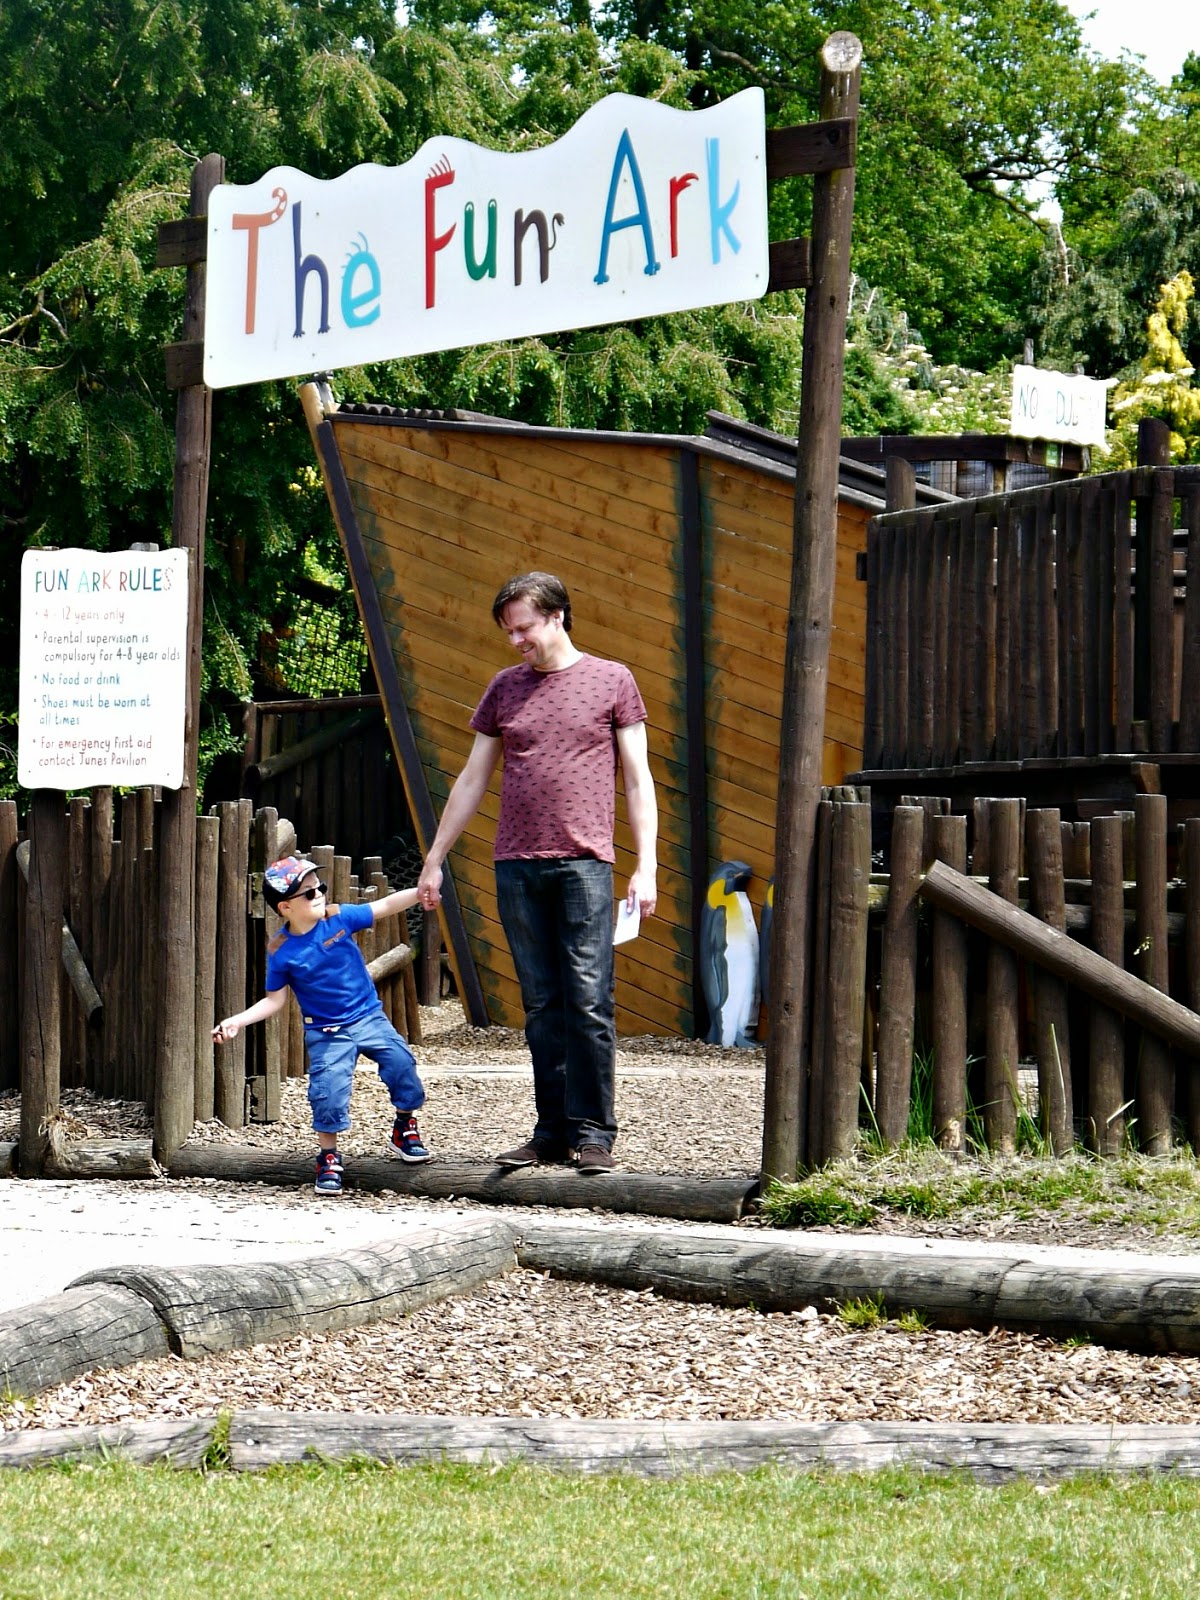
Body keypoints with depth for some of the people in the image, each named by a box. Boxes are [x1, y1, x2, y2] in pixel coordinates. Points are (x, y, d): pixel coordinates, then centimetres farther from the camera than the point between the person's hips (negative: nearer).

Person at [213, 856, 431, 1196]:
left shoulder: (337, 918, -7)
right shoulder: (281, 951, -11)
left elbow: (385, 906, -2)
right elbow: (274, 1001, -2)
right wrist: (236, 1022, -13)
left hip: (368, 1016, 2)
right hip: (326, 1033, -2)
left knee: (400, 1061, -14)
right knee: (329, 1089, -15)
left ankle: (405, 1130, 11)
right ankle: (328, 1158, 7)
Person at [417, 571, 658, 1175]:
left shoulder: (611, 681, 6)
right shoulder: (505, 688, 16)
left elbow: (638, 779, 6)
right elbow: (472, 780, 21)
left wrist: (647, 865, -2)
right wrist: (433, 860, 19)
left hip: (583, 864, -3)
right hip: (516, 867, 4)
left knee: (588, 1001, -8)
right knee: (541, 1006, 3)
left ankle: (592, 1133, -6)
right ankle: (551, 1130, 5)